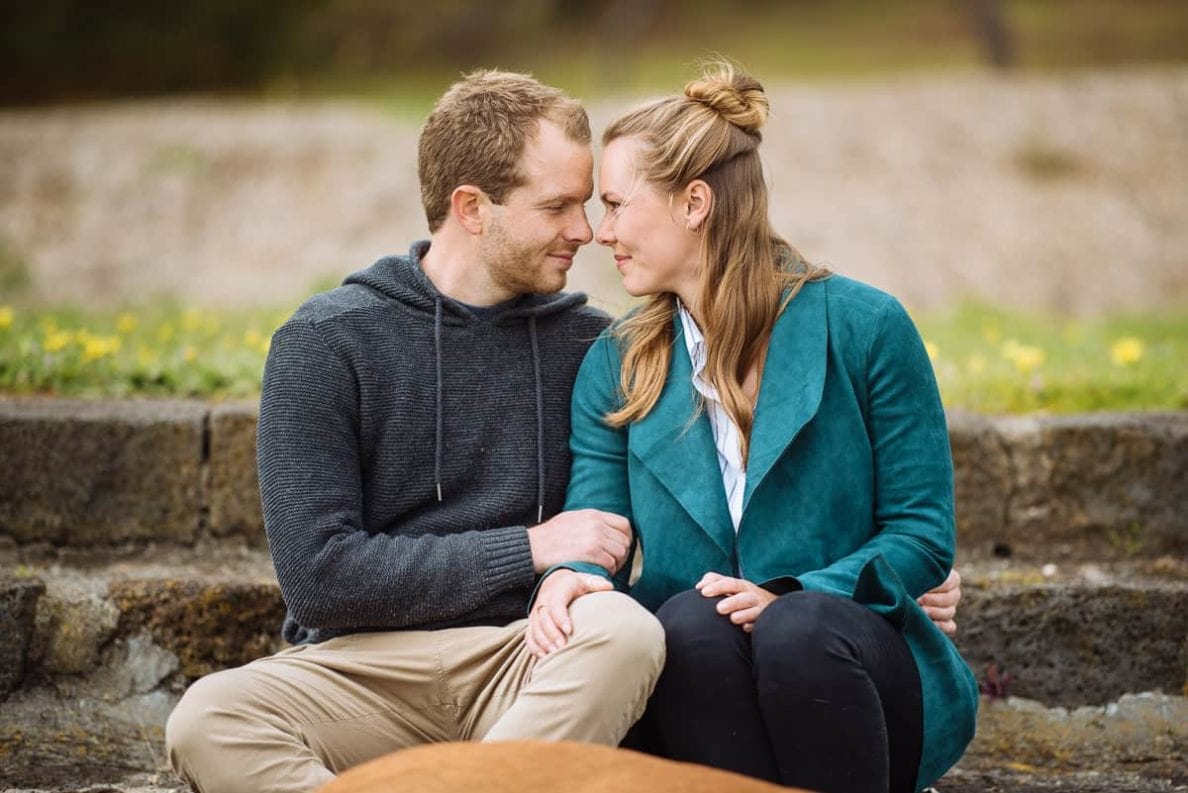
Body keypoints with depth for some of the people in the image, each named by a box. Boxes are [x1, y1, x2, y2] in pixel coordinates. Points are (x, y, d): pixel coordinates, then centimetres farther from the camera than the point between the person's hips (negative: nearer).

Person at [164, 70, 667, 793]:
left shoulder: (589, 342, 10)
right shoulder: (325, 342, 1)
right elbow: (318, 575, -6)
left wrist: (577, 577, -10)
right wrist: (527, 549, -8)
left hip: (529, 660, 2)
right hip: (367, 664, -1)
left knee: (626, 631, -33)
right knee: (208, 719, -32)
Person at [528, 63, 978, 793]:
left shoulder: (865, 328, -1)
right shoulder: (614, 367, 12)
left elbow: (923, 536, -2)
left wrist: (790, 596, -19)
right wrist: (571, 576, -21)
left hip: (854, 661, -2)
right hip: (693, 675, 2)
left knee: (798, 630, -36)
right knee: (691, 621, -33)